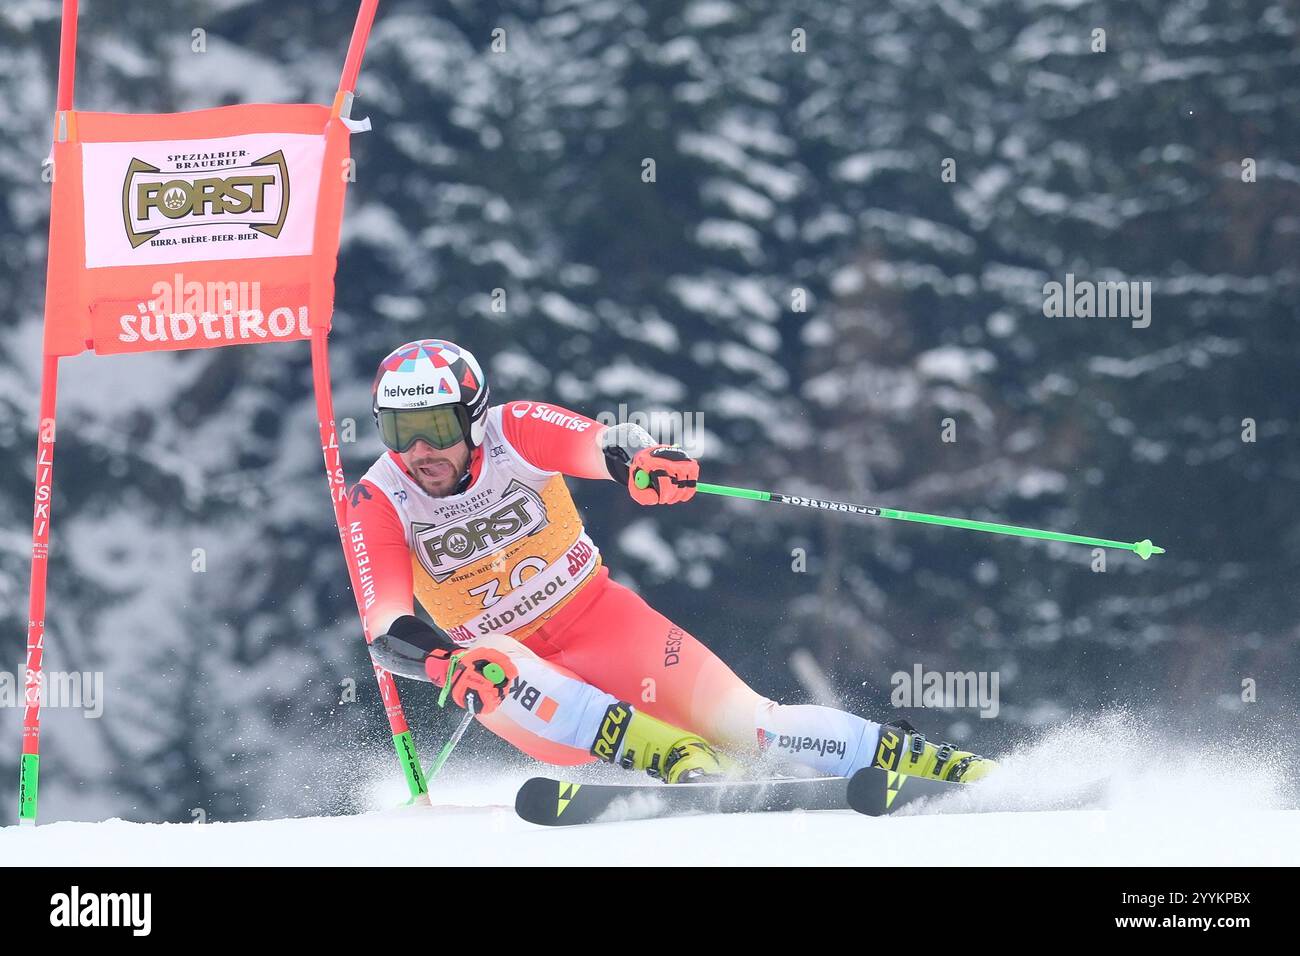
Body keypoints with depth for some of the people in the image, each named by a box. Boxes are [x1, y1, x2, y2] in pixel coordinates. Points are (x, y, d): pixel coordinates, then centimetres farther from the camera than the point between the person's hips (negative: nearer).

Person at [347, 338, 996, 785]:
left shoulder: (514, 431, -17)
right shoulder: (378, 503, -16)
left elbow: (600, 444, -35)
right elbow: (386, 632, -23)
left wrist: (639, 458, -60)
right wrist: (444, 662, -45)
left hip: (595, 617, 0)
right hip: (501, 652, 0)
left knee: (740, 721, -16)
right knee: (488, 665, -36)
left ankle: (933, 765, -11)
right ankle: (681, 760, -41)